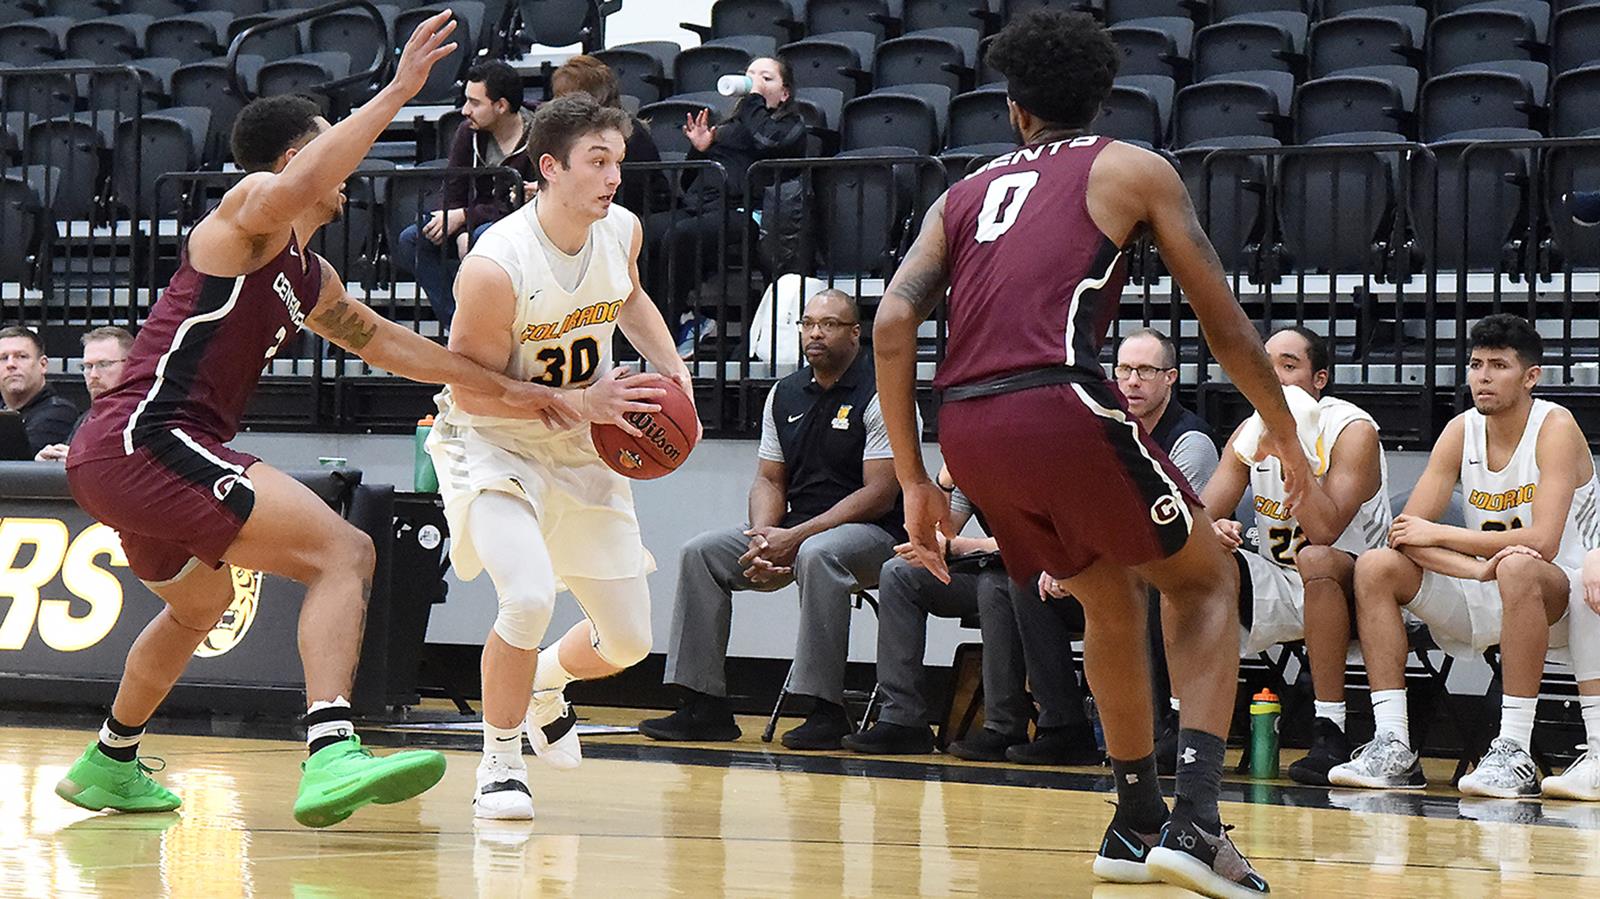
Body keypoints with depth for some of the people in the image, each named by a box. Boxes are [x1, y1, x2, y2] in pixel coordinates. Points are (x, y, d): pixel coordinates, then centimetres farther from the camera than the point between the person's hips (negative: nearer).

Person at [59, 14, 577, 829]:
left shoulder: (309, 279, 22)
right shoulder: (248, 215, -5)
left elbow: (384, 342, 33)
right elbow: (296, 188, -30)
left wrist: (503, 389, 31)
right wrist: (397, 92, -31)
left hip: (111, 457, 11)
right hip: (148, 442, -11)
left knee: (200, 603, 37)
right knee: (342, 552, -19)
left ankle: (108, 766, 52)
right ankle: (331, 757, -35)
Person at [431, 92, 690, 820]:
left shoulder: (621, 231, -9)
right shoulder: (496, 267, -29)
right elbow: (470, 391, -21)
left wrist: (674, 372, 1)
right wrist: (582, 402, -29)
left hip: (579, 453, 6)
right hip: (489, 442, -6)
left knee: (629, 640, 8)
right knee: (530, 597, -31)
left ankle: (544, 681, 45)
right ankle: (499, 764, -7)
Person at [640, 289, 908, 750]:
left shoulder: (879, 396, -9)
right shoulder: (785, 395, 12)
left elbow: (879, 494, -15)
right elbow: (769, 479, 13)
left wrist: (796, 537, -20)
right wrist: (763, 538, -10)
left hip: (870, 534, -7)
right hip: (792, 535, 7)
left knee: (817, 555, -39)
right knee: (701, 552, -11)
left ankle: (826, 710, -36)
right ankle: (704, 706, -14)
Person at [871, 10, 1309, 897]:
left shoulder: (966, 193, 26)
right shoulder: (1133, 170, 16)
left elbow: (893, 321, 11)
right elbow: (1225, 323, 13)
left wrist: (914, 482, 14)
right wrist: (1282, 429, 28)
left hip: (968, 427, 4)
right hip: (1059, 404, -4)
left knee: (1109, 597, 28)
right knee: (1206, 580, 16)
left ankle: (1136, 825, 32)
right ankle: (1194, 819, -2)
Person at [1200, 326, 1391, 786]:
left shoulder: (1353, 431, -15)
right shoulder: (1250, 433, 4)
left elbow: (1324, 532, -27)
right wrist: (1212, 530, -24)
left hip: (1346, 591, -6)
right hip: (1276, 585, 6)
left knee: (1314, 559, -38)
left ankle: (1330, 734, -37)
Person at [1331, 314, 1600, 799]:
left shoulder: (1556, 428, -15)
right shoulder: (1462, 431, 0)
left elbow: (1542, 543, -26)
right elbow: (1407, 531, -7)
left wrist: (1439, 535, -19)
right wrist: (1477, 567, -26)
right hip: (1482, 598, 6)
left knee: (1517, 568, -39)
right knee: (1376, 567, -12)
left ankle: (1515, 754, -36)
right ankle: (1392, 746, -17)